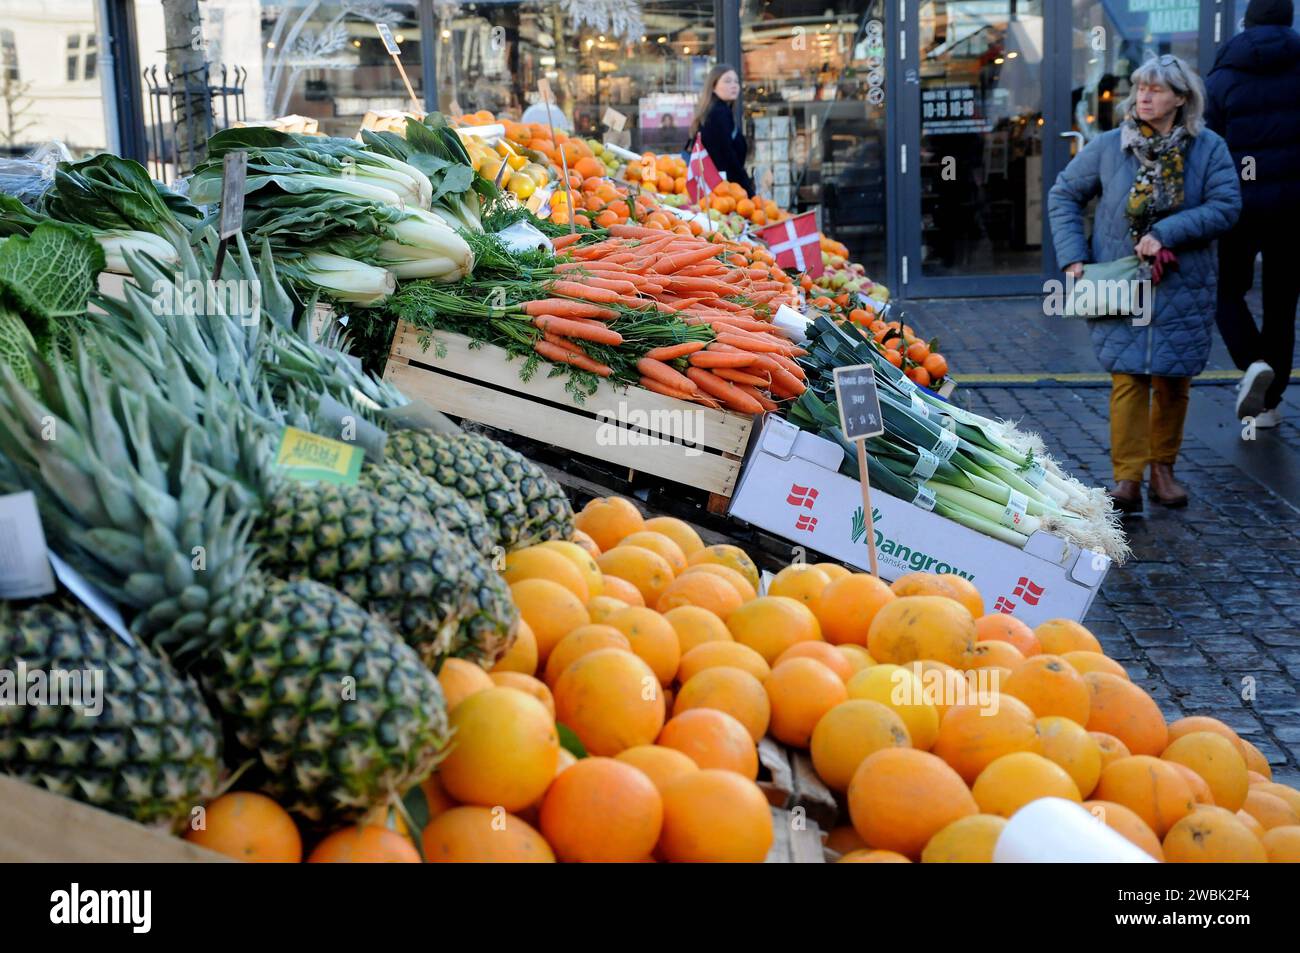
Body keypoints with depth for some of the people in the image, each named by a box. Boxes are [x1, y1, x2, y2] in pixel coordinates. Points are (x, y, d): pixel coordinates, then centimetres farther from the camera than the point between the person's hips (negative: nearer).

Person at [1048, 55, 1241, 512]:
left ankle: (1162, 468, 23)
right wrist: (1073, 256, -1)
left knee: (1173, 380, 7)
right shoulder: (1109, 147, 1)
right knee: (1128, 377, -8)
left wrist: (1166, 233, -18)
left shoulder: (1209, 149, 0)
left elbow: (1225, 206, -8)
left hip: (1183, 288, 1)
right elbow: (1064, 194, 9)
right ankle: (1127, 478, -6)